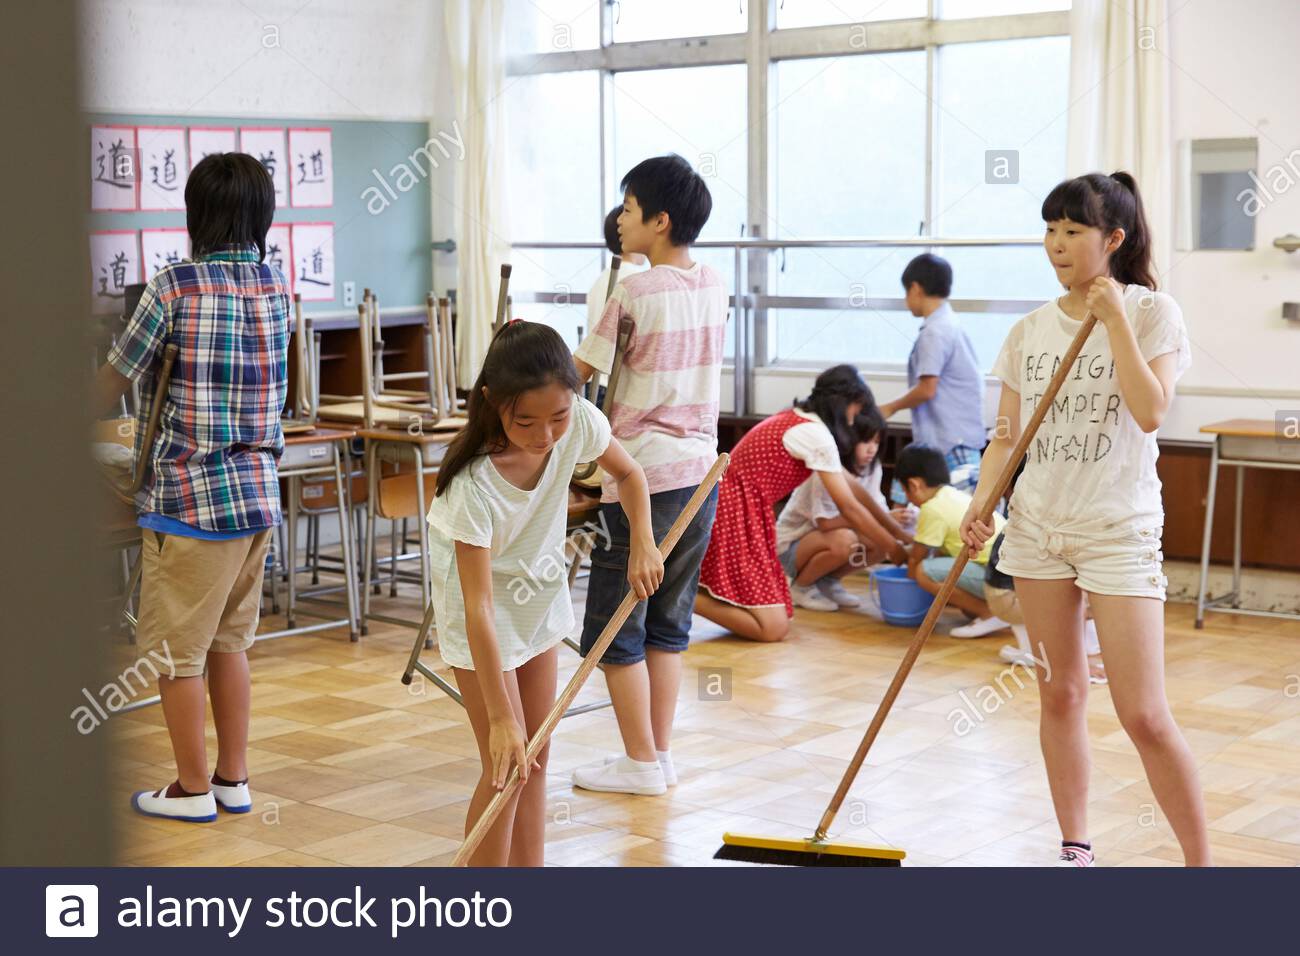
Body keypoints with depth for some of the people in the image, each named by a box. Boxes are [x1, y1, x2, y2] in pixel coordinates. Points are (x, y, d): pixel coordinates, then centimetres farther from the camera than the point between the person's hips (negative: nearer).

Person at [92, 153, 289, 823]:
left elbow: (112, 385, -4)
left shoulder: (175, 286, -13)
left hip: (190, 497, -7)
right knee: (228, 641, 18)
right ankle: (234, 778, 25)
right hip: (259, 494, 7)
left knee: (175, 648, 6)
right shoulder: (276, 287, 5)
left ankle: (193, 788, 15)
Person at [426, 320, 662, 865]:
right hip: (485, 608, -6)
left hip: (540, 594, 6)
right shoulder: (474, 482, -36)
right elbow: (480, 607, -36)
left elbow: (628, 474, 2)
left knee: (536, 759, 11)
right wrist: (501, 718, -35)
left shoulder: (579, 422, -22)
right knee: (506, 768, -9)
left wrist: (642, 543, -13)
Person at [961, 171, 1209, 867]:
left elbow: (1149, 412, -18)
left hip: (1118, 529, -4)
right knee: (1060, 695, 10)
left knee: (1144, 716, -8)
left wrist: (1114, 317, -16)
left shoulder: (1152, 312, -4)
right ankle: (1074, 849, 22)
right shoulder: (1030, 331, 7)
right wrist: (981, 500, -9)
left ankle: (1200, 861, 5)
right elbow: (1008, 435, 7)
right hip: (1038, 524, 5)